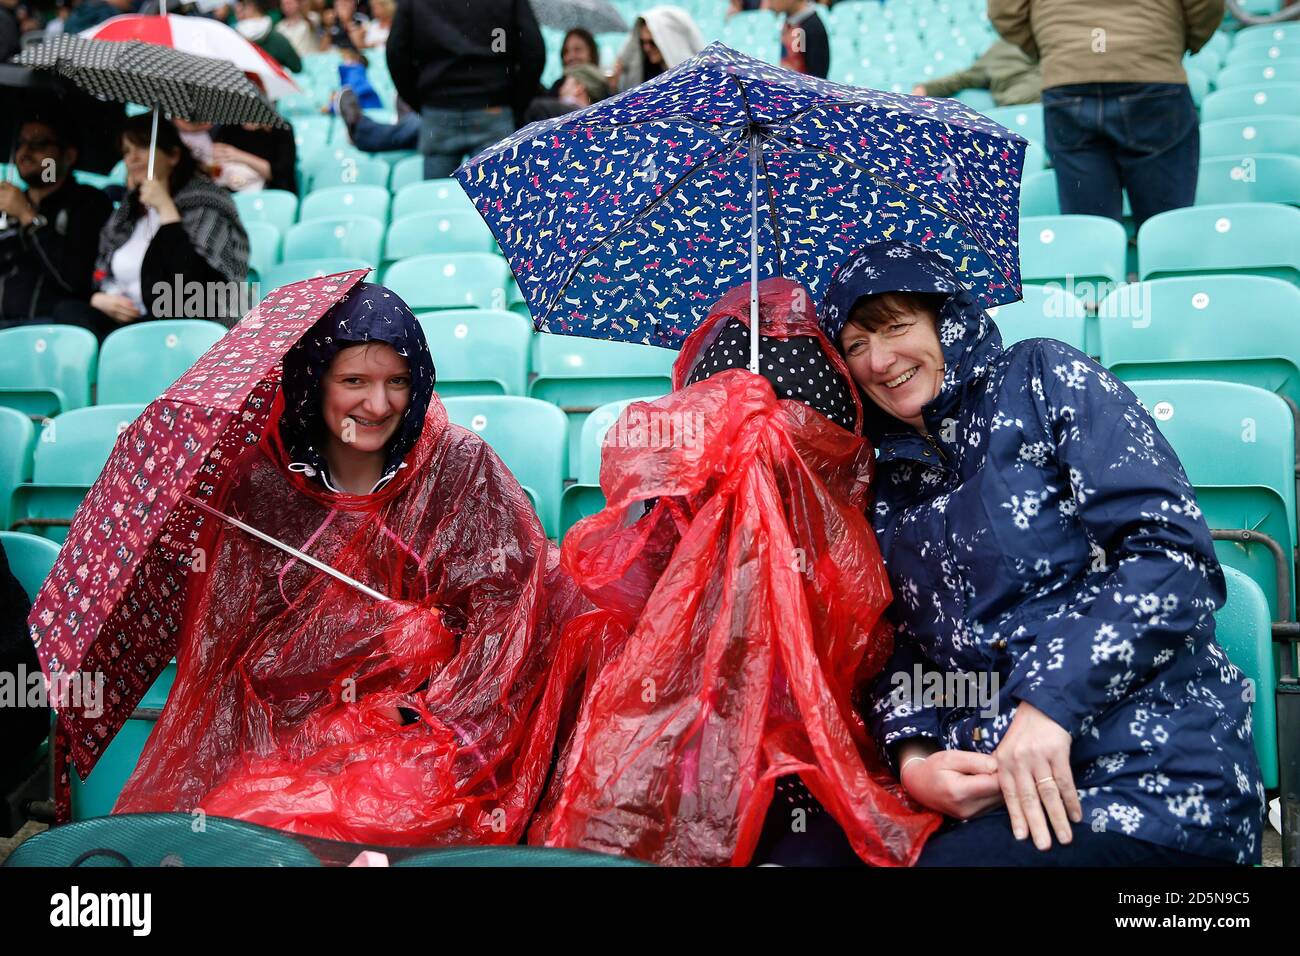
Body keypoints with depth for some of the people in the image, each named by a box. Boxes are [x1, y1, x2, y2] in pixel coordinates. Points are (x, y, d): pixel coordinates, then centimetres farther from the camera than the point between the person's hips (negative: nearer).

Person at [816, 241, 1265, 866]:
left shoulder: (1039, 376, 0)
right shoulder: (891, 487, 16)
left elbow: (1172, 550, -11)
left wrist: (1050, 699, -19)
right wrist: (913, 758, -6)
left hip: (1152, 781, -4)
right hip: (985, 787, 4)